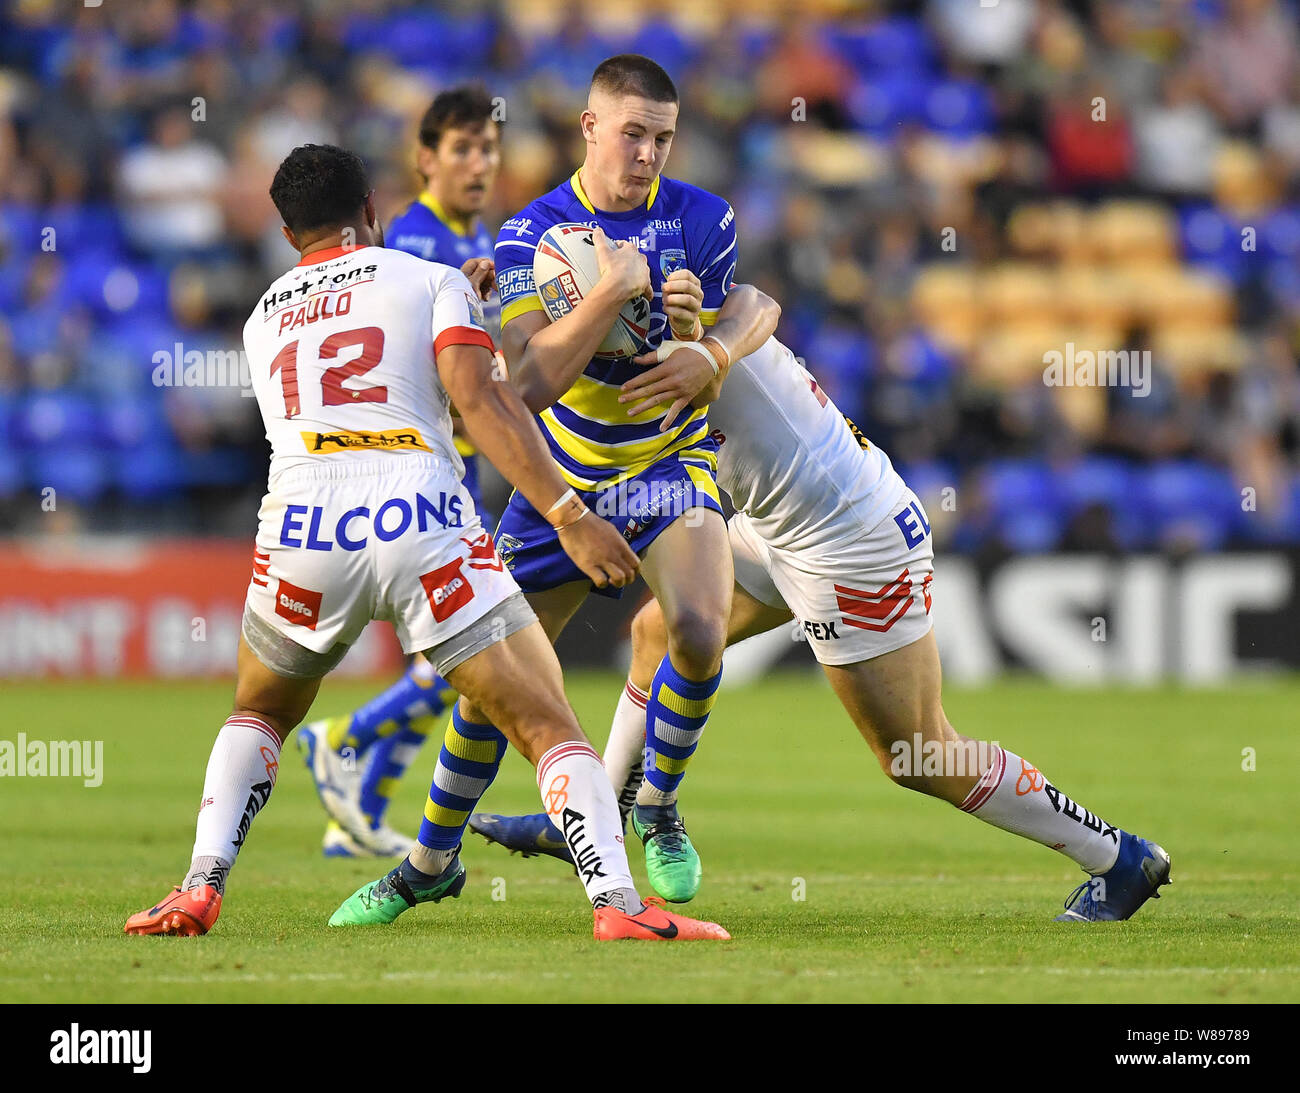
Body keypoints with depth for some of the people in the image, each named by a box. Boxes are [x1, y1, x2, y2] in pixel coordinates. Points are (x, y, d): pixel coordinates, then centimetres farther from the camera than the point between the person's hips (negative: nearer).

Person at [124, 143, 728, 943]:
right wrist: (571, 518, -7)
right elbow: (478, 398, -4)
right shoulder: (433, 282, 13)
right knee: (549, 726, 1)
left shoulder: (263, 319, 26)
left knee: (258, 717, 28)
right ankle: (617, 900, -18)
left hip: (301, 538, 3)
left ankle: (201, 888, 10)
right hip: (422, 531, -3)